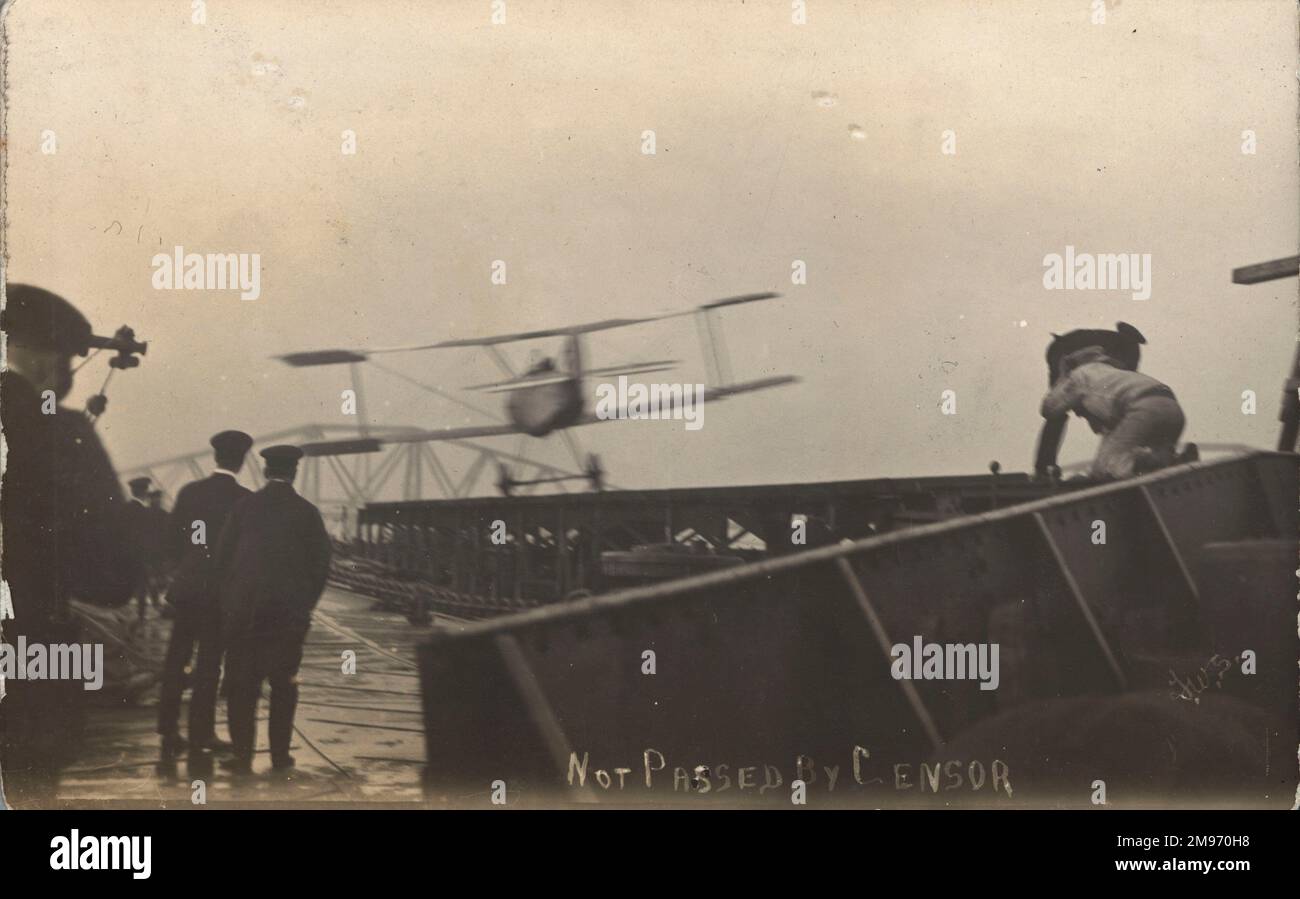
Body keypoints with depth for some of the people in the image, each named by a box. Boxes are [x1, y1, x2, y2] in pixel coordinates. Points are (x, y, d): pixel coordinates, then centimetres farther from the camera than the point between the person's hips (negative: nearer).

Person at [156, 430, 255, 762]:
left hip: (186, 586, 4)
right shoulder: (244, 499, -10)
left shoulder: (189, 491, 2)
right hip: (221, 591, -4)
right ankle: (201, 733, 5)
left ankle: (168, 727, 15)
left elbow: (172, 538, 5)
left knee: (176, 657, 12)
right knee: (209, 661, 3)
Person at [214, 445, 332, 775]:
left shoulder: (244, 507, -3)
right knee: (284, 683, 11)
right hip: (290, 612, 1)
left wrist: (230, 602, 10)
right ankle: (280, 754, 12)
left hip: (244, 611, 0)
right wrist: (305, 605, 10)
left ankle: (243, 755, 4)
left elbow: (222, 557, -1)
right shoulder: (307, 512, -2)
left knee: (242, 684, 6)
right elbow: (321, 563, -1)